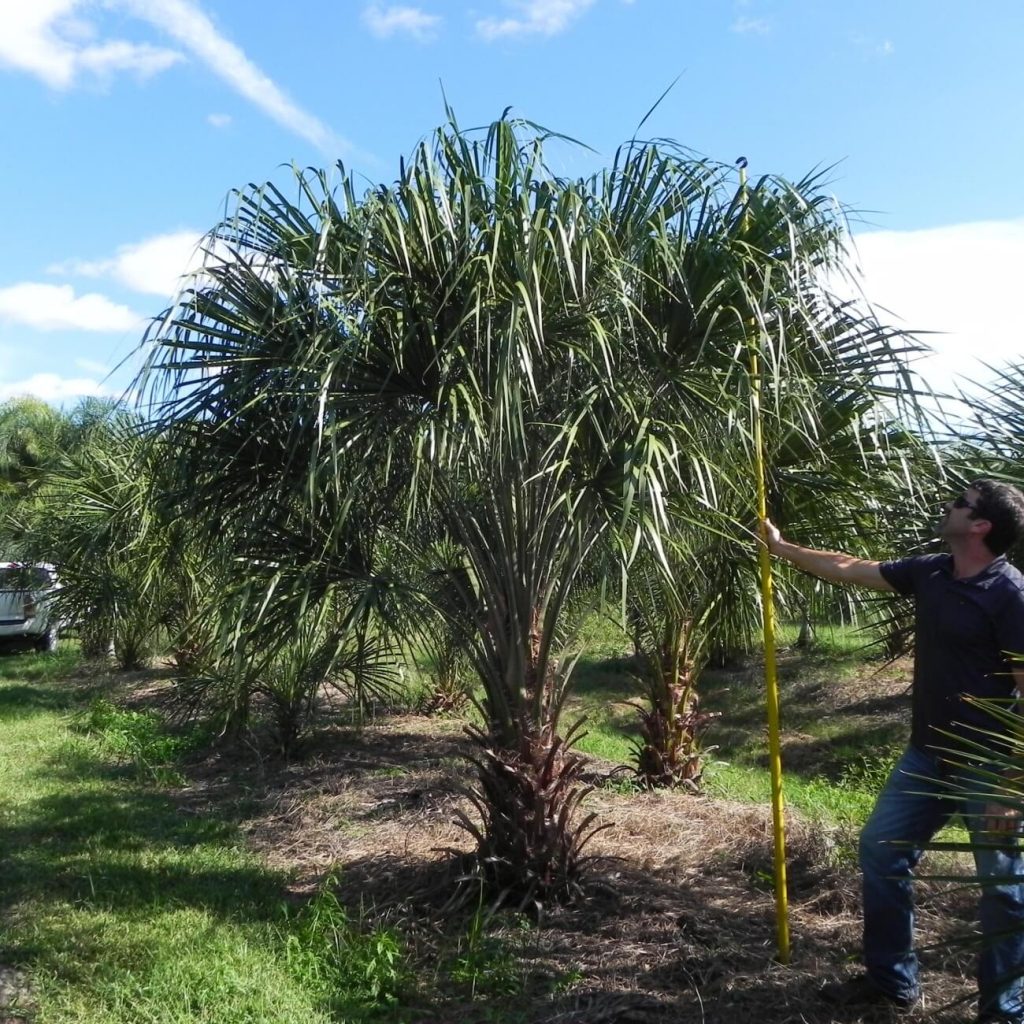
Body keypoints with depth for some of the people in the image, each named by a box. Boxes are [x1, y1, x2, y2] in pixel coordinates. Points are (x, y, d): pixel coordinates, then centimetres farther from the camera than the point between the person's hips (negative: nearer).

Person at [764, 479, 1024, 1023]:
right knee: (880, 850, 14)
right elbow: (848, 569, 16)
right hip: (927, 754, 8)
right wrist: (780, 547, 21)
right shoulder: (929, 573, 3)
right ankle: (890, 979, 30)